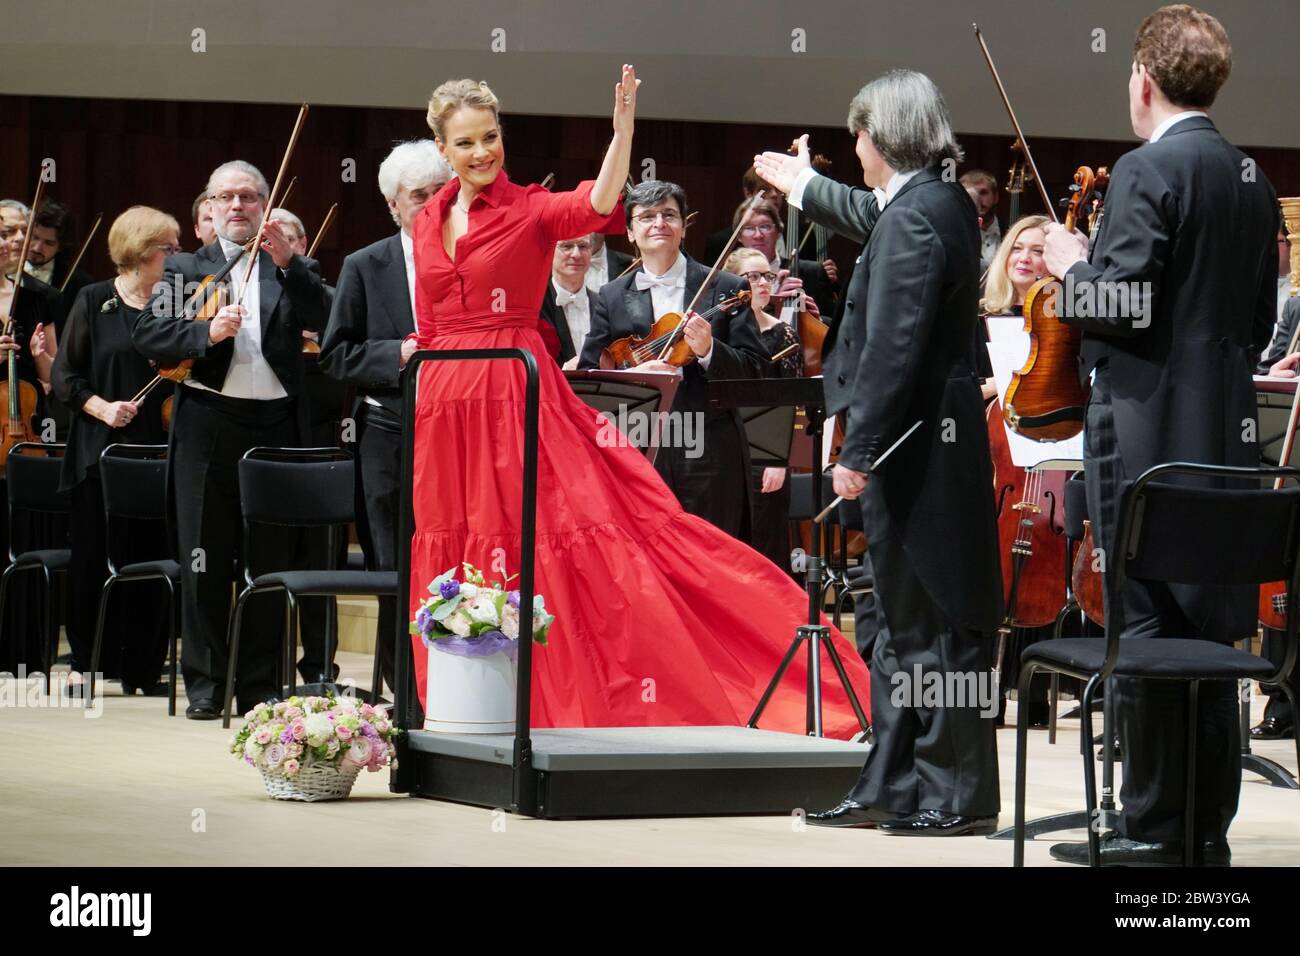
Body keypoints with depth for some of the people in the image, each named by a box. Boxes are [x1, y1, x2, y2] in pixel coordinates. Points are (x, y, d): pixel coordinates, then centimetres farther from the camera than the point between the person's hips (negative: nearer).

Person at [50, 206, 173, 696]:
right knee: (94, 558, 3)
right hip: (100, 452, -2)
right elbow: (65, 377, 1)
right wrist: (100, 407, -15)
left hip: (157, 453, 2)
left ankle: (143, 668, 10)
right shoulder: (95, 301, 2)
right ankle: (84, 661, 16)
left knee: (151, 561, 1)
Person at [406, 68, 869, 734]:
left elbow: (599, 205, -23)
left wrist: (622, 126, -36)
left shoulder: (529, 210, -2)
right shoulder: (429, 224, 11)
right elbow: (428, 329, 16)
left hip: (522, 400, -5)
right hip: (445, 405, 5)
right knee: (459, 560, 8)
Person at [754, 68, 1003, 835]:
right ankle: (892, 786, 21)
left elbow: (892, 348, -24)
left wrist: (859, 453, -22)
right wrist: (804, 188, 53)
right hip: (935, 442, 10)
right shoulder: (940, 203, 12)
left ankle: (958, 795, 2)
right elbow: (874, 218, 37)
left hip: (917, 447, -10)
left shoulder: (912, 219, -18)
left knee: (933, 621, -4)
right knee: (905, 620, 14)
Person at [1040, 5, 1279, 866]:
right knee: (1208, 631, 10)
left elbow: (1125, 305, -19)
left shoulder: (1148, 171, -12)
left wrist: (1073, 268, -1)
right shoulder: (1251, 182, 12)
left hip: (1148, 432, -8)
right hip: (1224, 431, 8)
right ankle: (1209, 826, 14)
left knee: (1144, 632, -3)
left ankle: (1153, 830, 0)